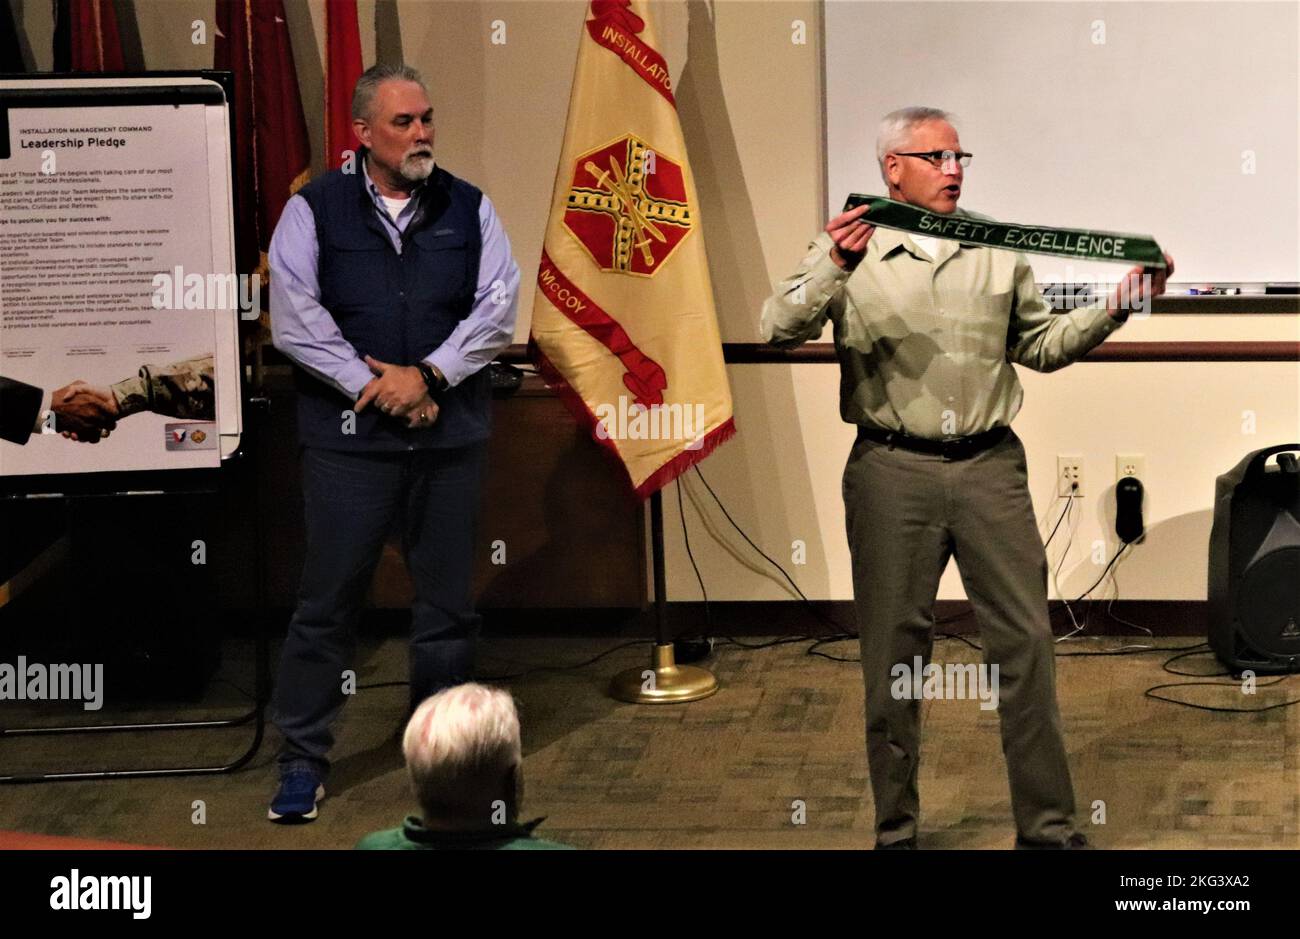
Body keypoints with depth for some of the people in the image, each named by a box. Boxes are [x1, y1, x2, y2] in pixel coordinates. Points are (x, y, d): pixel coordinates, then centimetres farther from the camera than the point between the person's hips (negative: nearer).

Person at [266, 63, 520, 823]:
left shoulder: (470, 208, 9)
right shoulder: (314, 210, 2)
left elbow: (499, 307, 0)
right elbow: (294, 317, -7)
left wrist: (427, 375, -12)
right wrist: (373, 385, -12)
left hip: (452, 435, 2)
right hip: (349, 437, -2)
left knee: (448, 602, 8)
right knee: (329, 600, -1)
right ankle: (303, 760, 7)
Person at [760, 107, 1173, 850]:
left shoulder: (999, 255, 13)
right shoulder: (849, 255, 2)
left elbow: (1041, 345, 17)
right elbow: (781, 331, -10)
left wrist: (1117, 307, 5)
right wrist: (831, 267, -26)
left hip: (991, 466, 2)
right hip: (893, 473, -2)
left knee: (1026, 642, 0)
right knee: (894, 651, 5)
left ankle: (1048, 824, 9)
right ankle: (897, 829, 16)